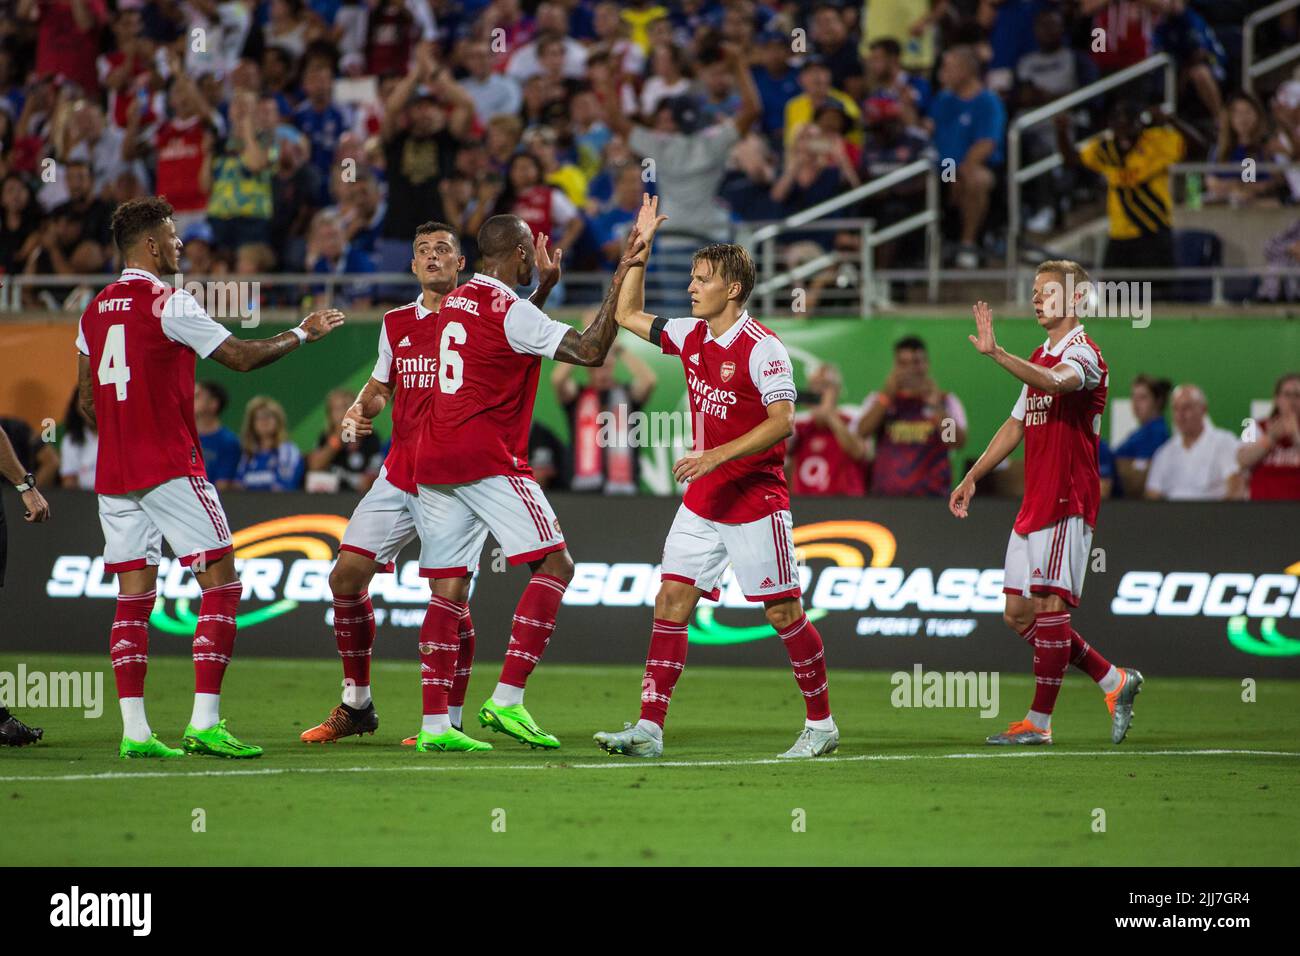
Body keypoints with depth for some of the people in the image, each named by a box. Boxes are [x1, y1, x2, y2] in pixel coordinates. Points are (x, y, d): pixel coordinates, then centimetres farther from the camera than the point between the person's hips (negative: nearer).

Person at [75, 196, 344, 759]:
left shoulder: (94, 311, 12)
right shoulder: (168, 302, -9)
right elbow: (242, 357, -6)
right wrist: (303, 333, 8)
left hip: (113, 476, 7)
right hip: (171, 469, -7)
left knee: (133, 598, 6)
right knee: (221, 585, -2)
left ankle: (134, 729, -1)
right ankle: (204, 723, -10)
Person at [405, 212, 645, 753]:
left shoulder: (453, 303, 16)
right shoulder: (510, 311, -9)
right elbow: (590, 352, -14)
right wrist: (620, 279, -11)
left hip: (433, 464, 8)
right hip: (488, 461, -8)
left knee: (448, 591, 7)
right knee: (555, 566, -3)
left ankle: (434, 723, 0)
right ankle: (507, 699, -12)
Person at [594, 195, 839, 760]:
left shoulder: (762, 349, -15)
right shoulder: (691, 336, 7)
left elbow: (782, 420, -20)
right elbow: (628, 315, 20)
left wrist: (718, 455, -26)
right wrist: (640, 250, 10)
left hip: (756, 499, -7)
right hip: (702, 501, 7)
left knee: (783, 612, -1)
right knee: (671, 601, -3)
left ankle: (821, 723, 13)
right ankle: (649, 729, -6)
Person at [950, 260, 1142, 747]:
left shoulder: (1083, 354, -9)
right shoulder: (1040, 359, 20)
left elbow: (1055, 382, -33)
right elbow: (1016, 425, 28)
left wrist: (996, 353, -44)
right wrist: (972, 478, 25)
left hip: (1067, 502, -9)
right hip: (1034, 502, 9)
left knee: (1048, 604, -12)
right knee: (1019, 615, 7)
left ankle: (1039, 722, -7)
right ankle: (1114, 680, 17)